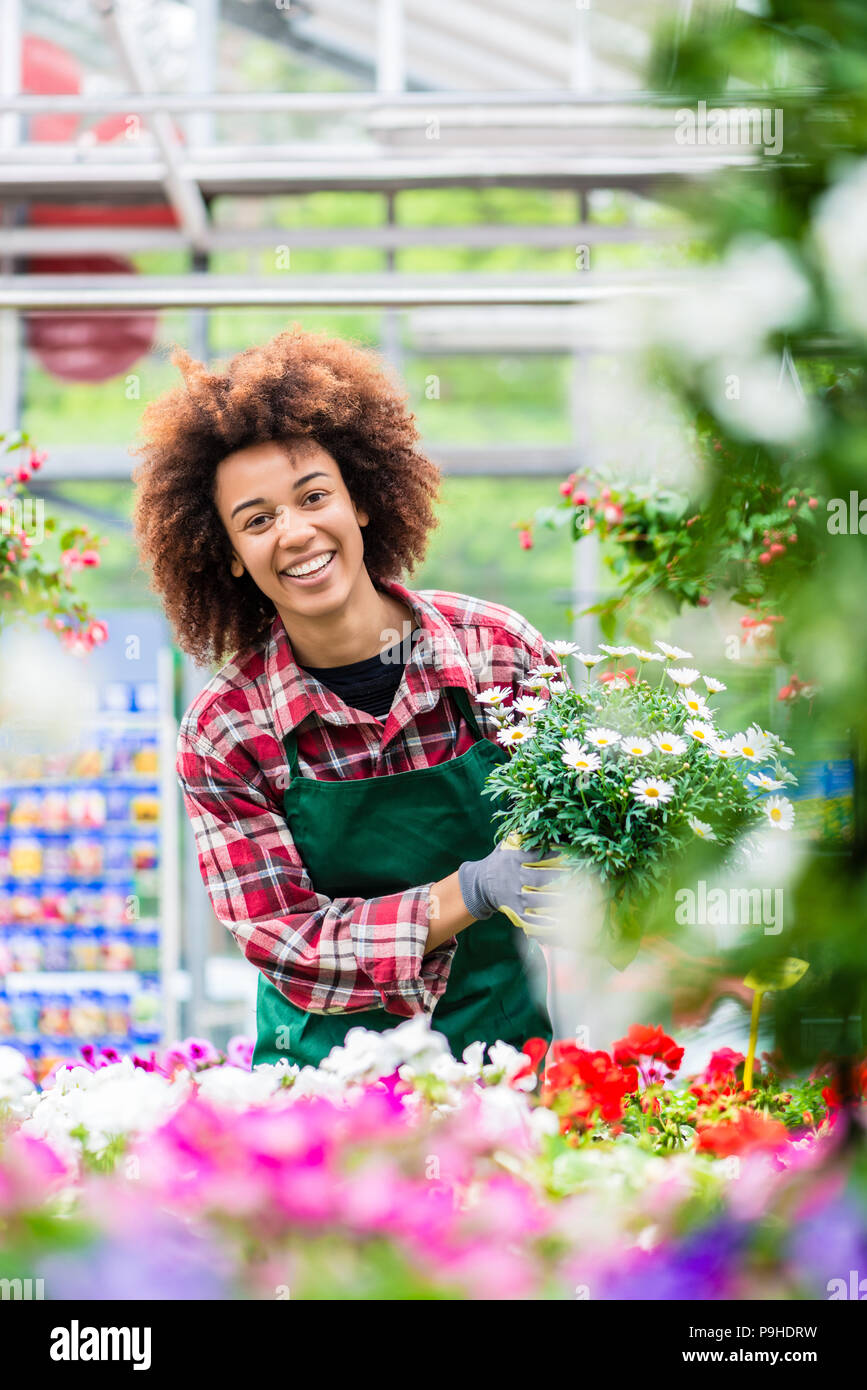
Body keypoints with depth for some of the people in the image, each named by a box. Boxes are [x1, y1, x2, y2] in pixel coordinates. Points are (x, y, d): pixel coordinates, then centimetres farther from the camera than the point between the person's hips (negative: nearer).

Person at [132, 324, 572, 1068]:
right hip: (329, 1066, 0)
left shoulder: (500, 650, -3)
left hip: (509, 1044, 0)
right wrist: (471, 892, -22)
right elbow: (284, 946, -9)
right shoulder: (224, 734, -5)